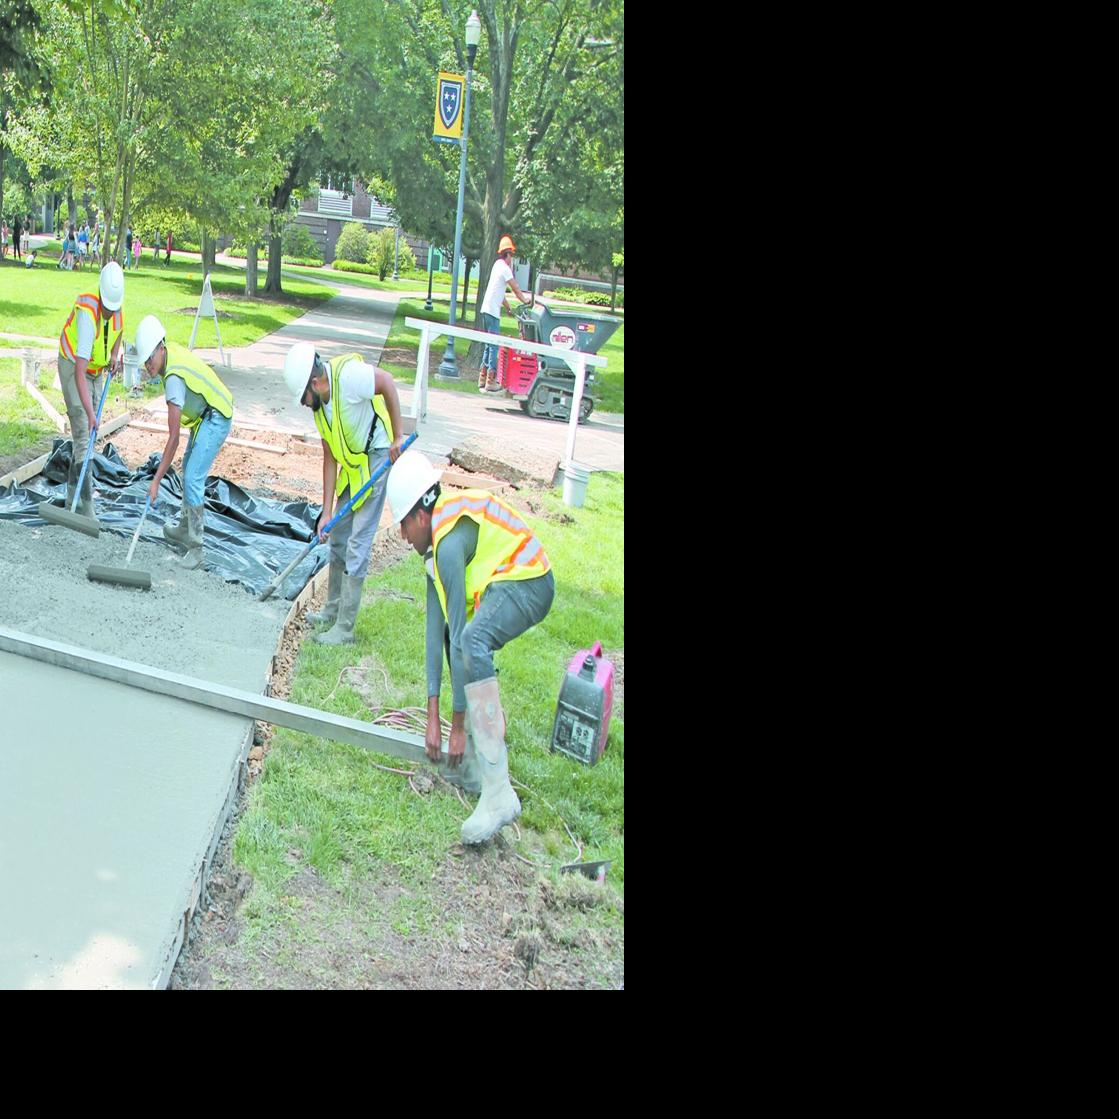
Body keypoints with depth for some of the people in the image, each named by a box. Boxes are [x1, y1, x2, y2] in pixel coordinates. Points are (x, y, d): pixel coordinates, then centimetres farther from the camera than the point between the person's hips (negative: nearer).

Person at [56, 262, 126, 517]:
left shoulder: (116, 306, -14)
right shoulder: (87, 312, -35)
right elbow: (79, 371, -39)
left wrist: (114, 354, 0)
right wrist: (90, 412, -43)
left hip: (97, 371, 7)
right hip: (73, 368, -7)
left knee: (87, 435, 10)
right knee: (82, 435, -13)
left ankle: (73, 499, 20)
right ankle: (86, 507, -15)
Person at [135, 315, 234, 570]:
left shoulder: (174, 378, -30)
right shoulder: (171, 350, -5)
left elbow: (174, 438, -30)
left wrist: (156, 480, -29)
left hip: (215, 421, -11)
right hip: (204, 416, 11)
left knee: (193, 480, -17)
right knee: (188, 469, 22)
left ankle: (195, 548, -13)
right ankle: (185, 529, 36)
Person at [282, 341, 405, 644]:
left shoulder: (348, 375, -24)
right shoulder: (320, 405, 3)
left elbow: (388, 383, -19)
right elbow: (330, 459, 5)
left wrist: (398, 437, -19)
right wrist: (326, 512, 3)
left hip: (378, 458, -9)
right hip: (353, 466, 9)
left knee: (357, 545, -7)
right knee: (338, 538, 16)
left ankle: (344, 628, -1)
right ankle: (333, 608, 34)